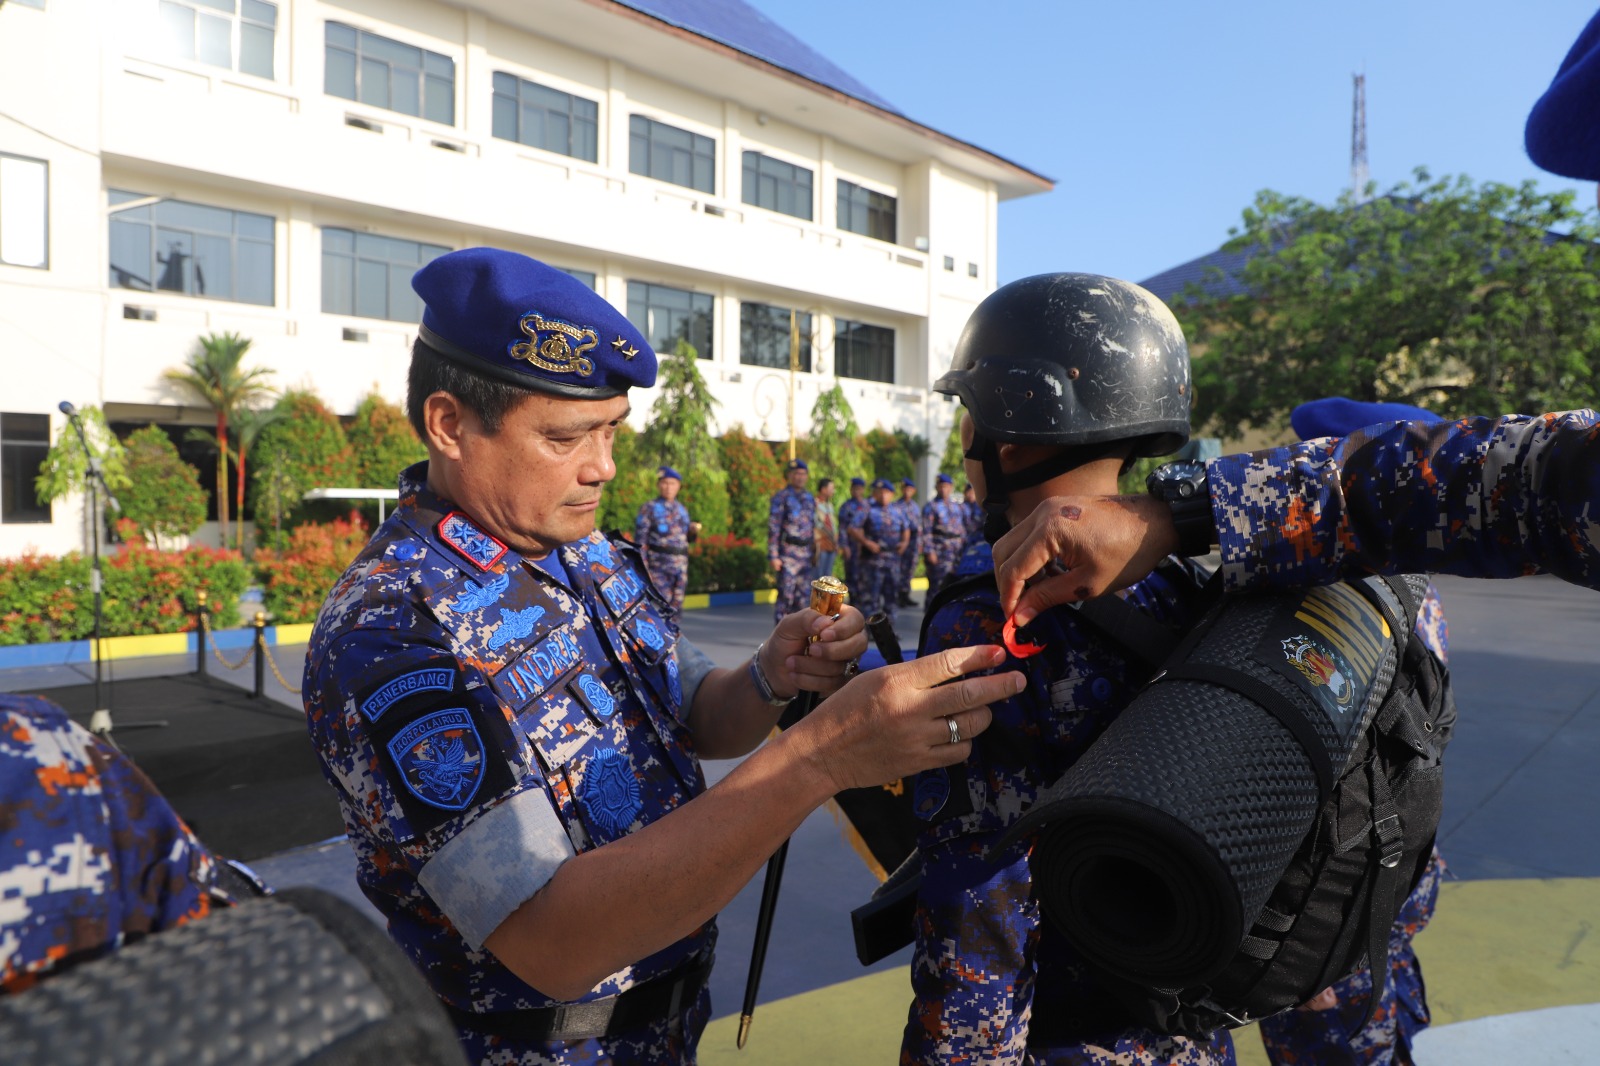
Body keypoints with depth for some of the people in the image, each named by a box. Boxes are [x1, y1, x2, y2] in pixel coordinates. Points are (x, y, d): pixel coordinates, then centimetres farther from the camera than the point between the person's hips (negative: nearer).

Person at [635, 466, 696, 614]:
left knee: (676, 608, 8)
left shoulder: (682, 510, 15)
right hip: (658, 566, -5)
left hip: (681, 566, 6)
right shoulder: (649, 508, -1)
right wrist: (643, 569, -13)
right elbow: (640, 541, -5)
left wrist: (693, 531, -1)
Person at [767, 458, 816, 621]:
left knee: (803, 595, 9)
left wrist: (814, 552, 17)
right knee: (786, 594, -6)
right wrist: (773, 556, -15)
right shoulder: (781, 497, -6)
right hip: (788, 553, -6)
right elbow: (773, 528, -10)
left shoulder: (810, 499, 14)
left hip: (805, 553, 6)